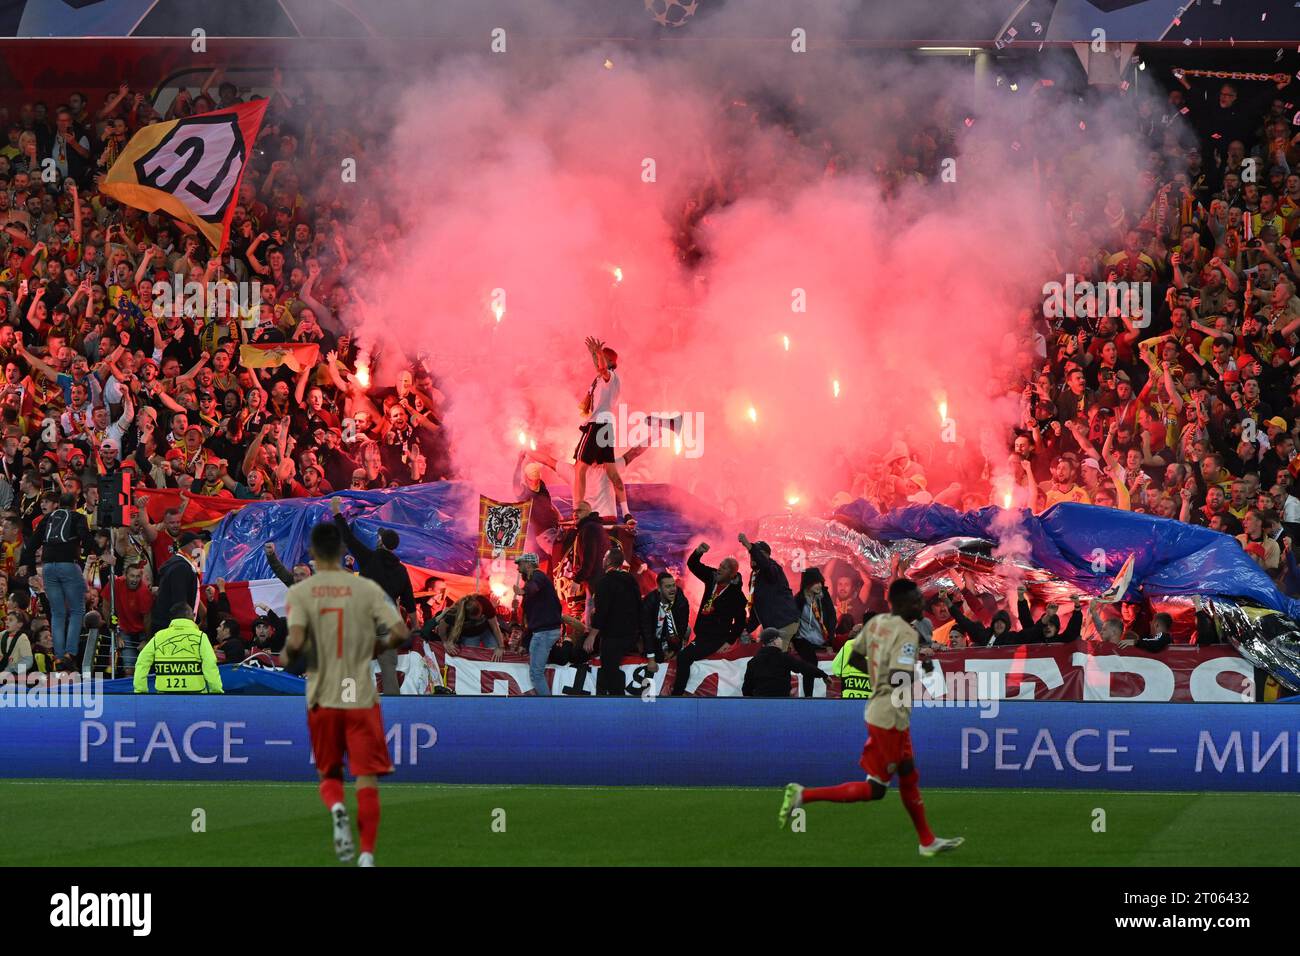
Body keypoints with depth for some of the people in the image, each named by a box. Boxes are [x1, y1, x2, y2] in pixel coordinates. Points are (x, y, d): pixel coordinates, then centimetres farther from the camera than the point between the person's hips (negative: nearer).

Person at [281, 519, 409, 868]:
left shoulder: (299, 592, -4)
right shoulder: (367, 588, -3)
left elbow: (296, 641, -17)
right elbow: (400, 632, -9)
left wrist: (286, 657, 5)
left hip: (322, 699, 1)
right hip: (362, 696, 0)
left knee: (329, 775, 16)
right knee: (367, 779, 3)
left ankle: (337, 809, -16)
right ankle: (367, 855, -6)